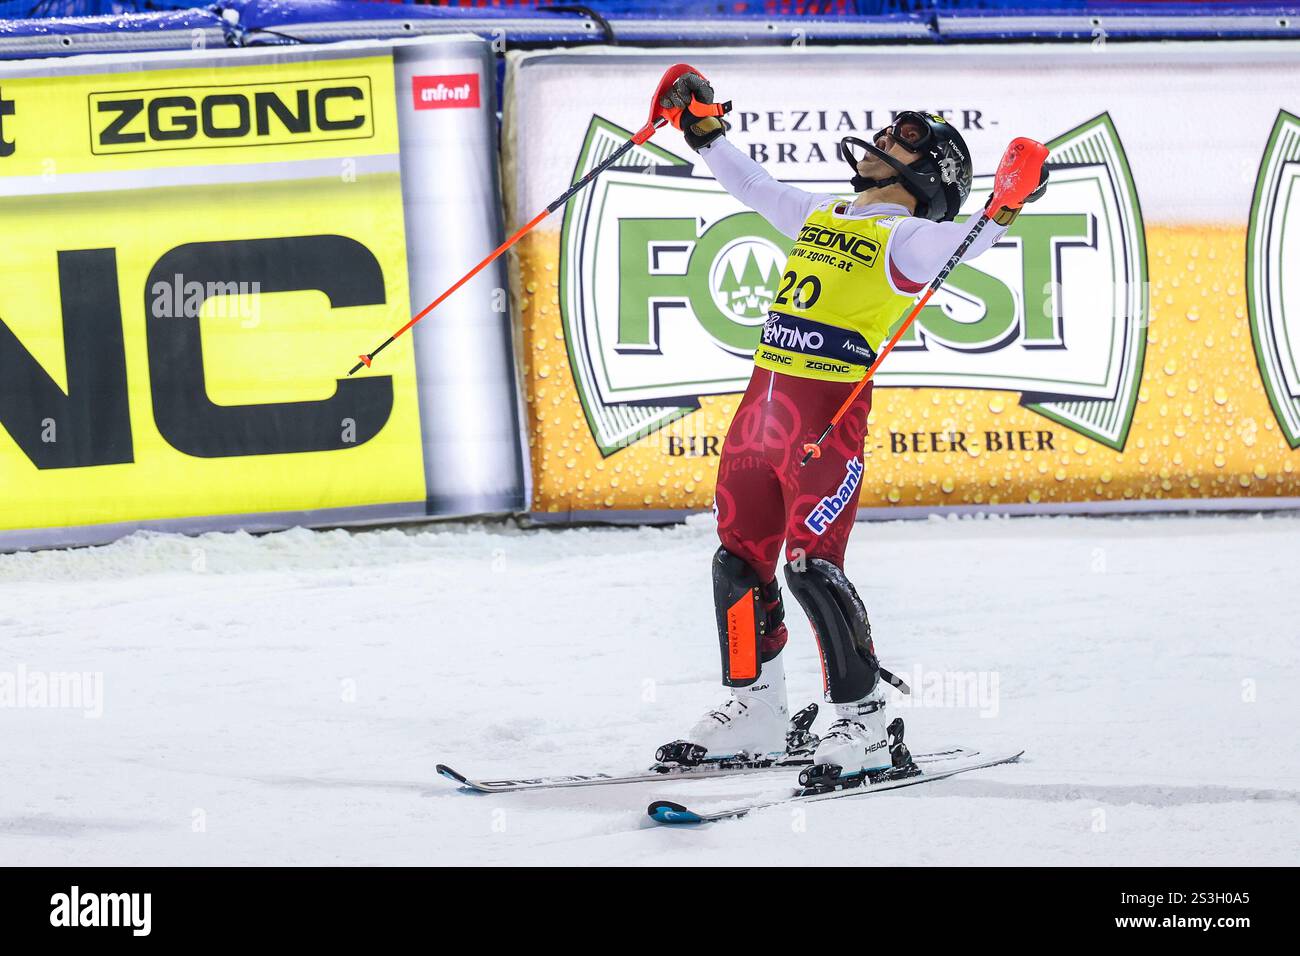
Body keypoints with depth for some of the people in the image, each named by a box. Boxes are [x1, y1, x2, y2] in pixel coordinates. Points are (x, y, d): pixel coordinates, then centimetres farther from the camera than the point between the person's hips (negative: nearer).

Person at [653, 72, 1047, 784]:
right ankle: (753, 711, 24)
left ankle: (866, 724, -6)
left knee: (812, 565, -14)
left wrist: (1000, 213, -39)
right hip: (763, 398, 8)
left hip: (830, 410, -8)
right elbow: (753, 187, 34)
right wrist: (704, 132, 31)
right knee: (740, 559, 12)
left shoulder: (908, 237, -2)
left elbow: (962, 242, -21)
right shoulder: (820, 216, 21)